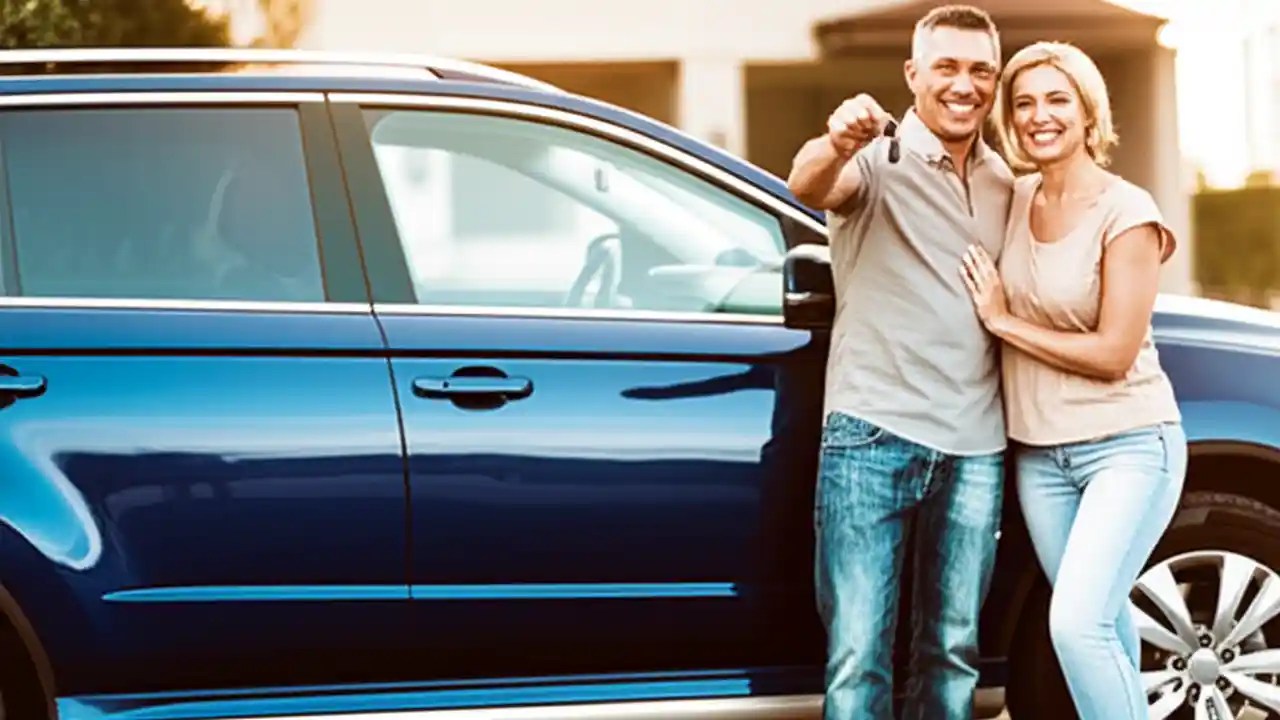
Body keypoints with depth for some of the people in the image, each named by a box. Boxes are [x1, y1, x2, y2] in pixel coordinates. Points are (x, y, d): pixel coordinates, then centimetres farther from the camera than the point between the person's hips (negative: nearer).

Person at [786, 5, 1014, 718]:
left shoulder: (1005, 184, 13)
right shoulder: (879, 158, -5)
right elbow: (809, 186, -27)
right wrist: (835, 146, -51)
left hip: (976, 449, 5)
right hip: (874, 437, -5)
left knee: (953, 650, 12)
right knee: (858, 654, -6)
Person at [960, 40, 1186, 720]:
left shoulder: (1125, 212, -13)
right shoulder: (1015, 198, 5)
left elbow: (1113, 354, -16)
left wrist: (1004, 322, -10)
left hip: (1127, 447, -6)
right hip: (1039, 453, 6)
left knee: (1078, 623, -19)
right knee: (1100, 625, 10)